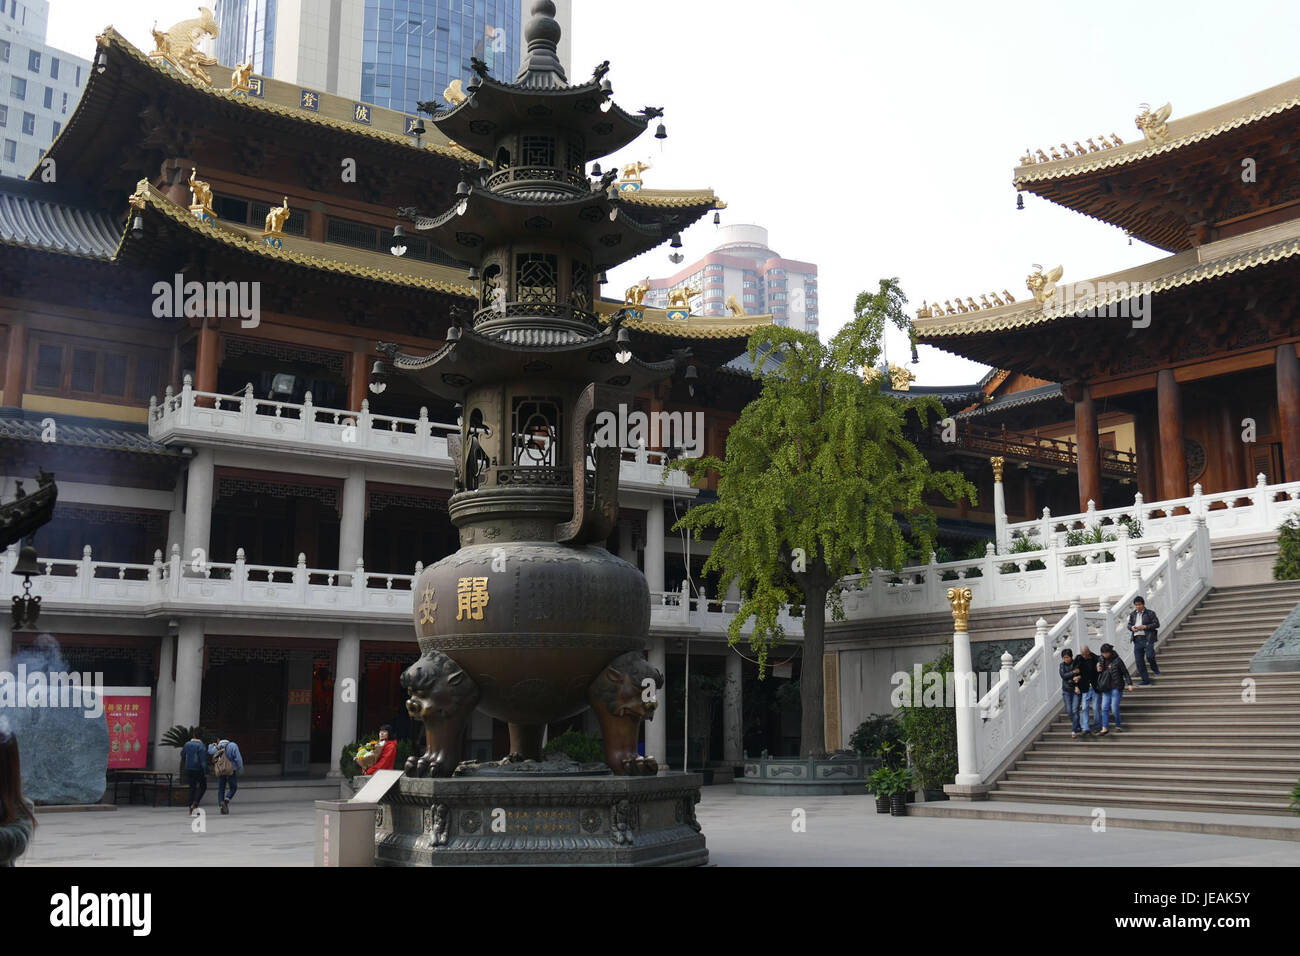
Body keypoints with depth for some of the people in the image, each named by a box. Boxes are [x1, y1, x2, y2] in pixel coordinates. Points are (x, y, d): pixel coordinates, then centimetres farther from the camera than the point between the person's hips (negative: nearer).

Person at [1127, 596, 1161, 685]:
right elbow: (1129, 624, 20)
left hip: (1147, 638, -5)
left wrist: (1145, 627, -15)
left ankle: (1155, 669, 18)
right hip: (1137, 639, 5)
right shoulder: (1133, 614, 14)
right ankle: (1145, 680, 11)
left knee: (1149, 656, -17)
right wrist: (1131, 627, -3)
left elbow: (1157, 624, -5)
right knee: (1139, 661, 2)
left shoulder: (1150, 613, -1)